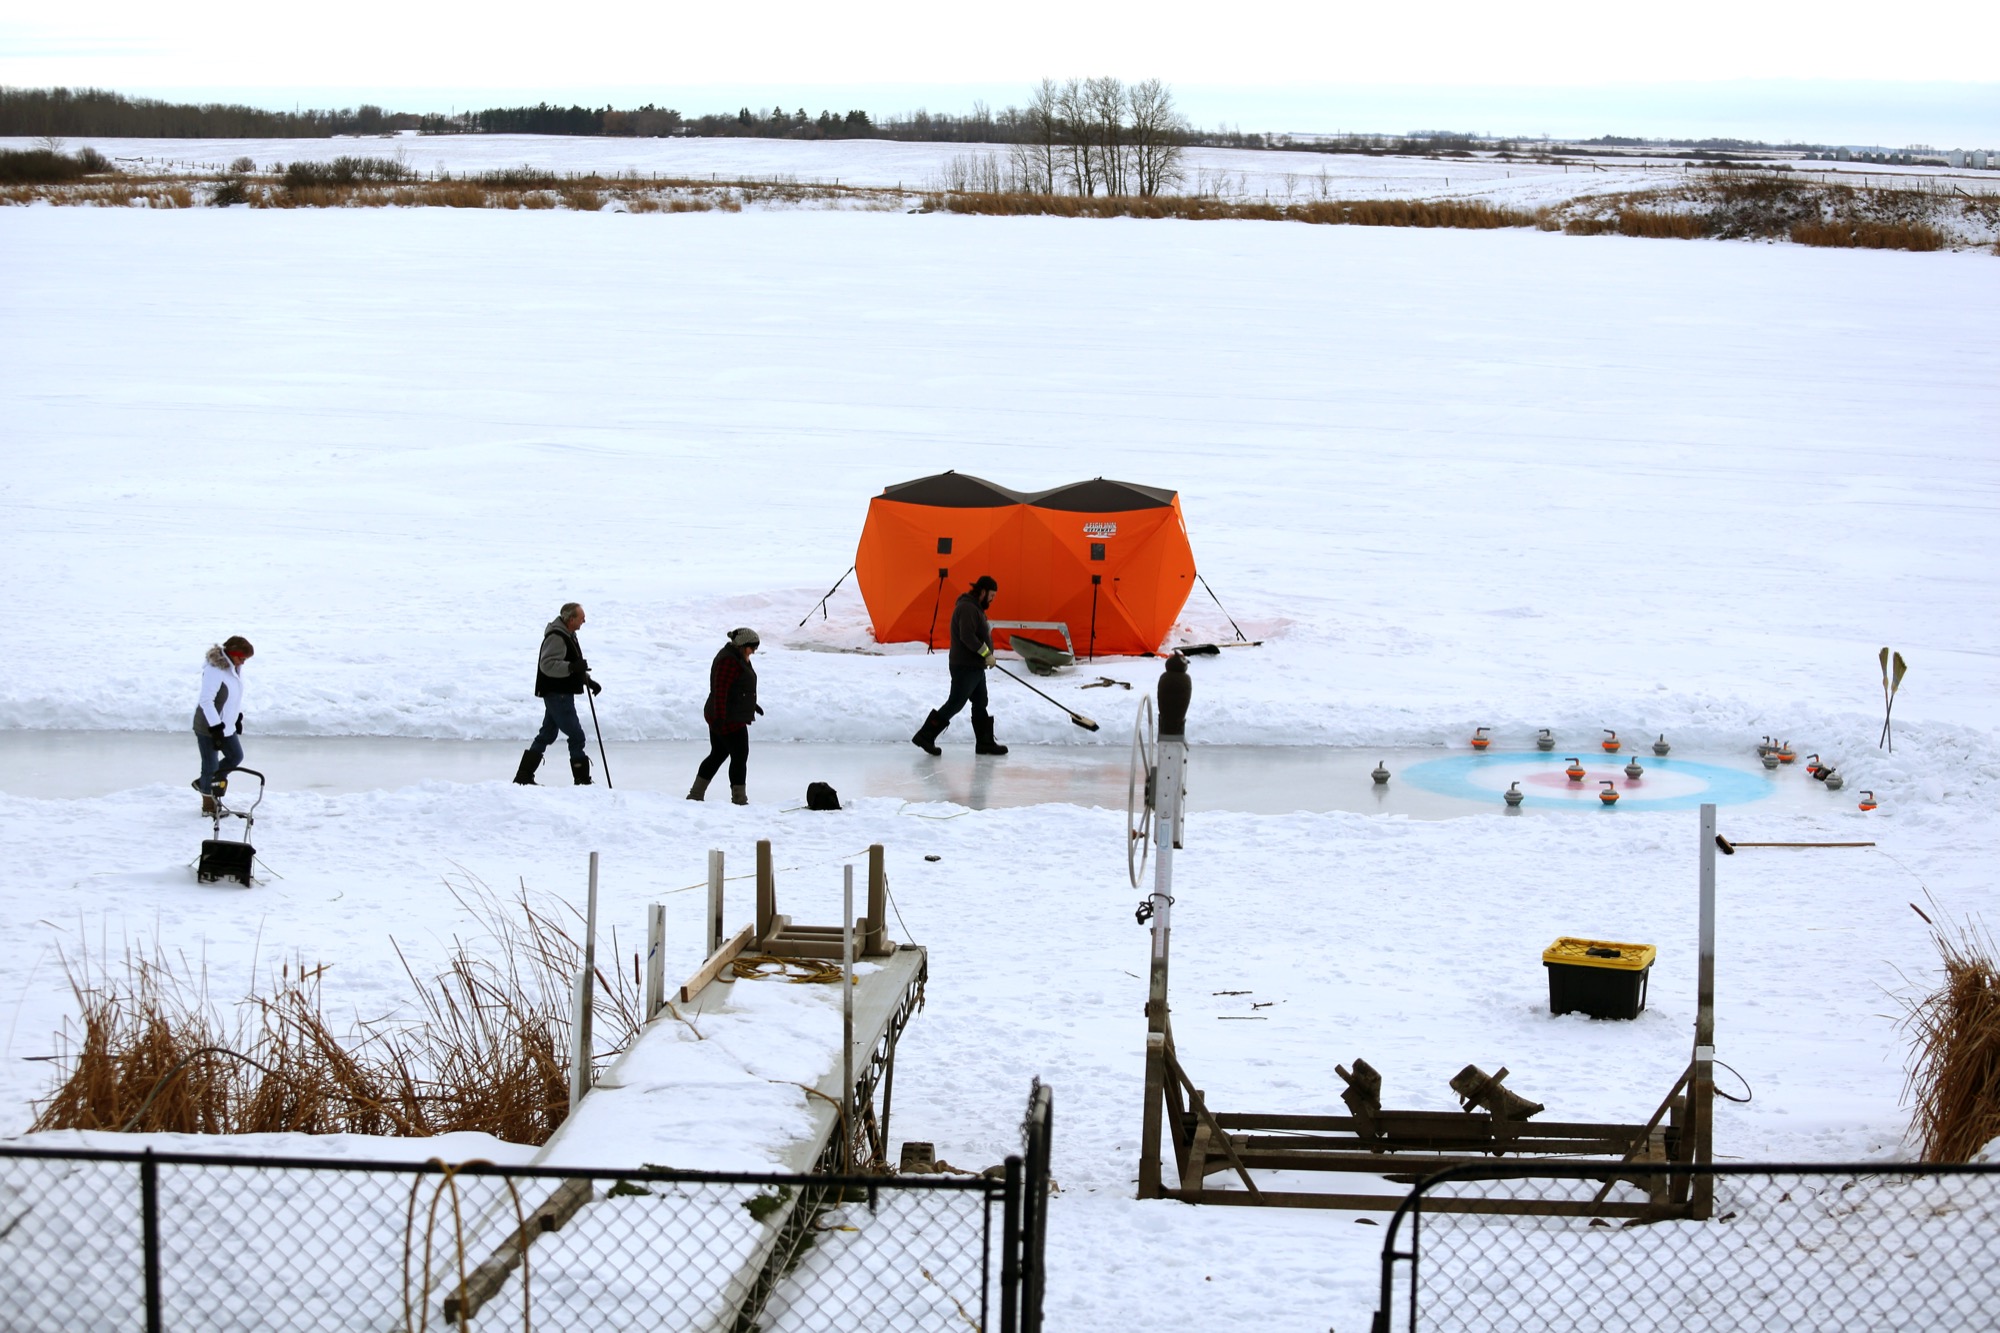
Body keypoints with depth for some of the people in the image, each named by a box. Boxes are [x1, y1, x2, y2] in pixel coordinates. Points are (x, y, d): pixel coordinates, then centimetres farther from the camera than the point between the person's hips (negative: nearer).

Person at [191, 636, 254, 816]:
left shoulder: (234, 668, 3)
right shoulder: (214, 670, -26)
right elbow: (206, 701, -28)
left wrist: (238, 718, 19)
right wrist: (216, 728, -28)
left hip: (226, 725, 9)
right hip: (208, 727, -9)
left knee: (236, 756, 18)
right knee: (211, 765, 1)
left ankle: (203, 783, 34)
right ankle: (209, 806, 15)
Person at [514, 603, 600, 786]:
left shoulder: (568, 635, 15)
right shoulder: (556, 637, -19)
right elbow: (547, 665, -28)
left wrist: (588, 681, 18)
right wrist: (572, 667, -36)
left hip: (562, 694, 11)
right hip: (557, 694, -11)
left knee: (547, 735, 15)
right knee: (576, 736, -6)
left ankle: (523, 776, 19)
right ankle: (582, 781, 0)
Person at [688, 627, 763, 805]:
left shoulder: (737, 657, 13)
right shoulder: (729, 661, -19)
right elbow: (720, 690, -25)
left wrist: (751, 704, 32)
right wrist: (720, 717, -30)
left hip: (720, 718, 11)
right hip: (729, 720, -11)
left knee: (717, 755, 15)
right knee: (740, 757, -5)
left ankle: (695, 795, 19)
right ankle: (739, 801, -2)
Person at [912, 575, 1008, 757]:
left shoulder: (974, 608, 17)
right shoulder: (967, 608, -17)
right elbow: (967, 636, -27)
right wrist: (986, 653, -21)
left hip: (975, 667, 11)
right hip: (965, 666, -11)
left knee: (980, 704, 12)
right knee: (955, 704, -8)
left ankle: (985, 742, 17)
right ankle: (925, 736, -5)